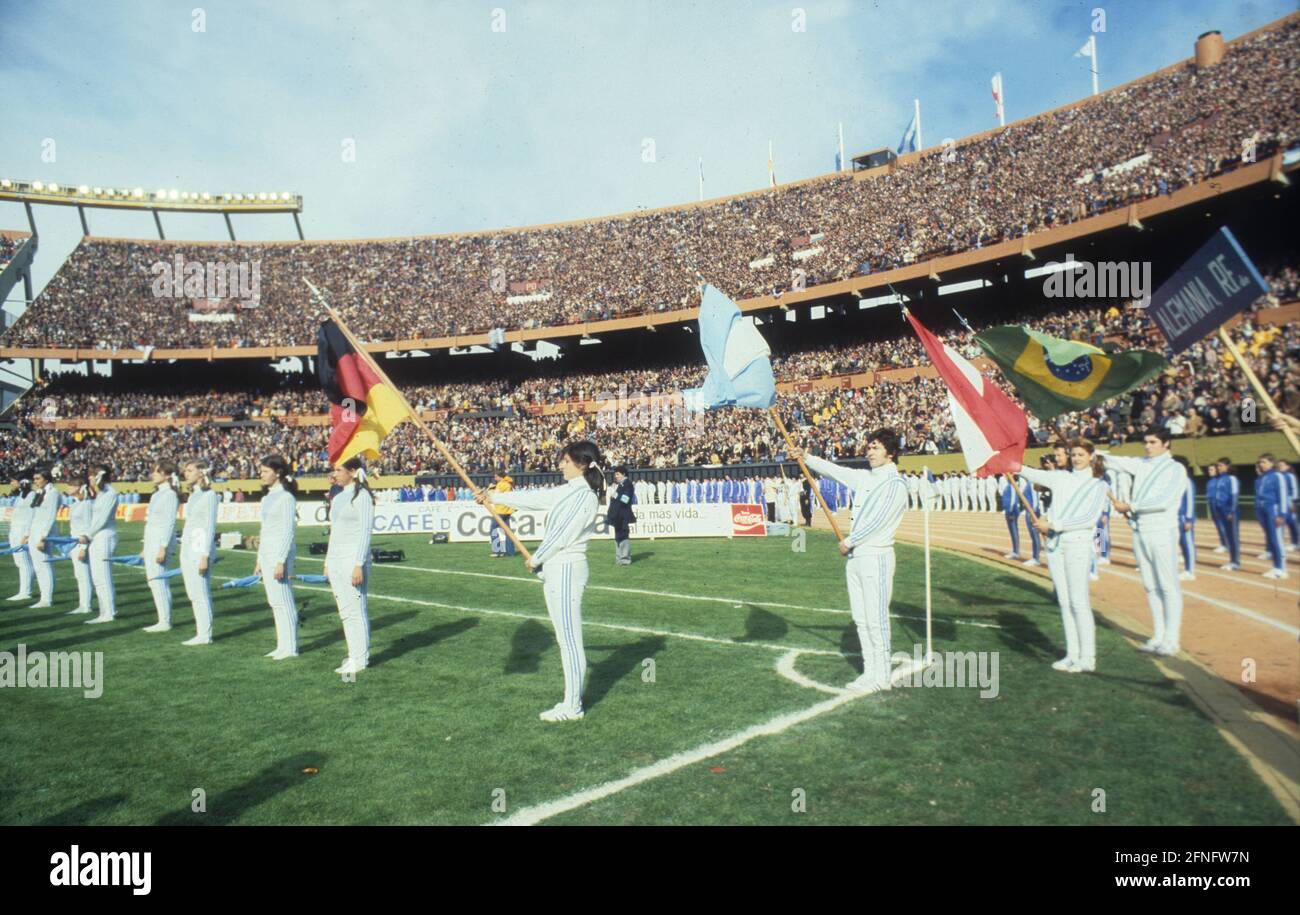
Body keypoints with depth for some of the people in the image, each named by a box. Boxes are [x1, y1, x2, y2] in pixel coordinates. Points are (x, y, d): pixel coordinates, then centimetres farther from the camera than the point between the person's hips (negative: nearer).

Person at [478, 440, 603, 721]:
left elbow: (562, 535, -15)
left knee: (569, 639, -3)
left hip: (566, 570, -9)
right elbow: (534, 498, 20)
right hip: (557, 570, 9)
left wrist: (536, 559, -2)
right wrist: (494, 497, 23)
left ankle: (572, 707, 5)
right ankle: (573, 699, 22)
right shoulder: (568, 490, 13)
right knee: (568, 639, 13)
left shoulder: (584, 496, -15)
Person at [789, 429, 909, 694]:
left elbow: (877, 521, -15)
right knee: (861, 618, 11)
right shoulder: (865, 477, 14)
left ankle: (882, 677, 3)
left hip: (876, 555, -8)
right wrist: (807, 458, 12)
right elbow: (835, 471, 20)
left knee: (876, 619, -5)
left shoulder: (895, 485, -10)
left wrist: (848, 542, -7)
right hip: (855, 556, 8)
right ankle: (870, 671, 19)